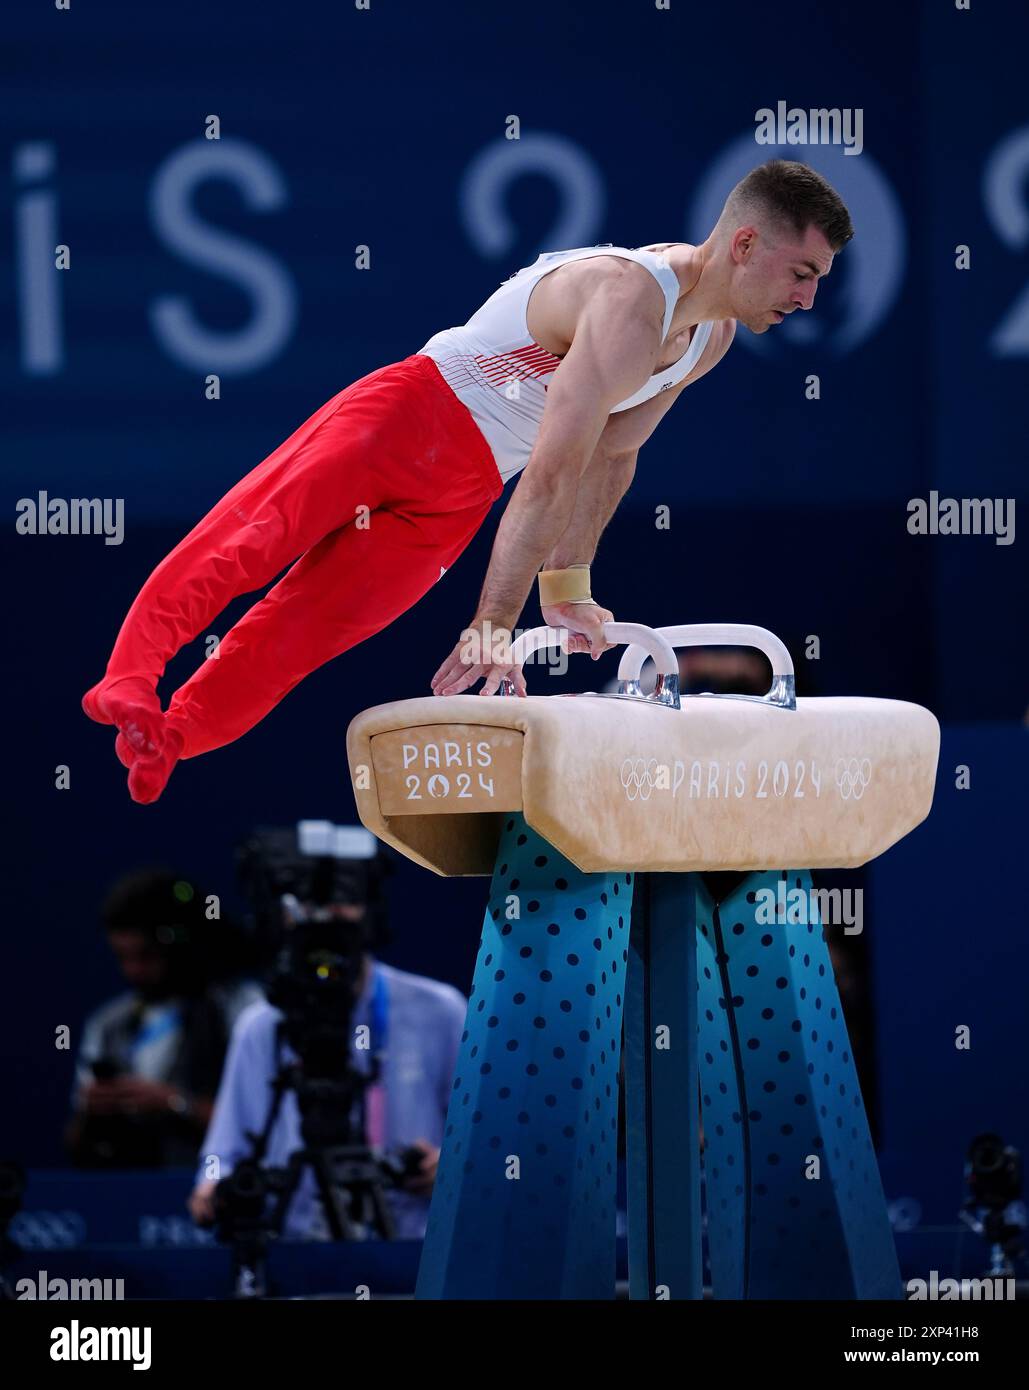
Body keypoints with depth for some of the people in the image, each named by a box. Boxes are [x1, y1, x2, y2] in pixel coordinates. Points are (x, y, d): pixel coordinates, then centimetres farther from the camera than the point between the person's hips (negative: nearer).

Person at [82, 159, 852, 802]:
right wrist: (494, 622, -34)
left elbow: (612, 452, 18)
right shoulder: (633, 303, -24)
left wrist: (567, 586, 19)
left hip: (456, 499, 8)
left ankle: (166, 737, -13)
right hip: (409, 416, -8)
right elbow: (553, 472, -30)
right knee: (259, 531, -24)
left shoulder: (712, 333, 5)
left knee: (305, 630, -6)